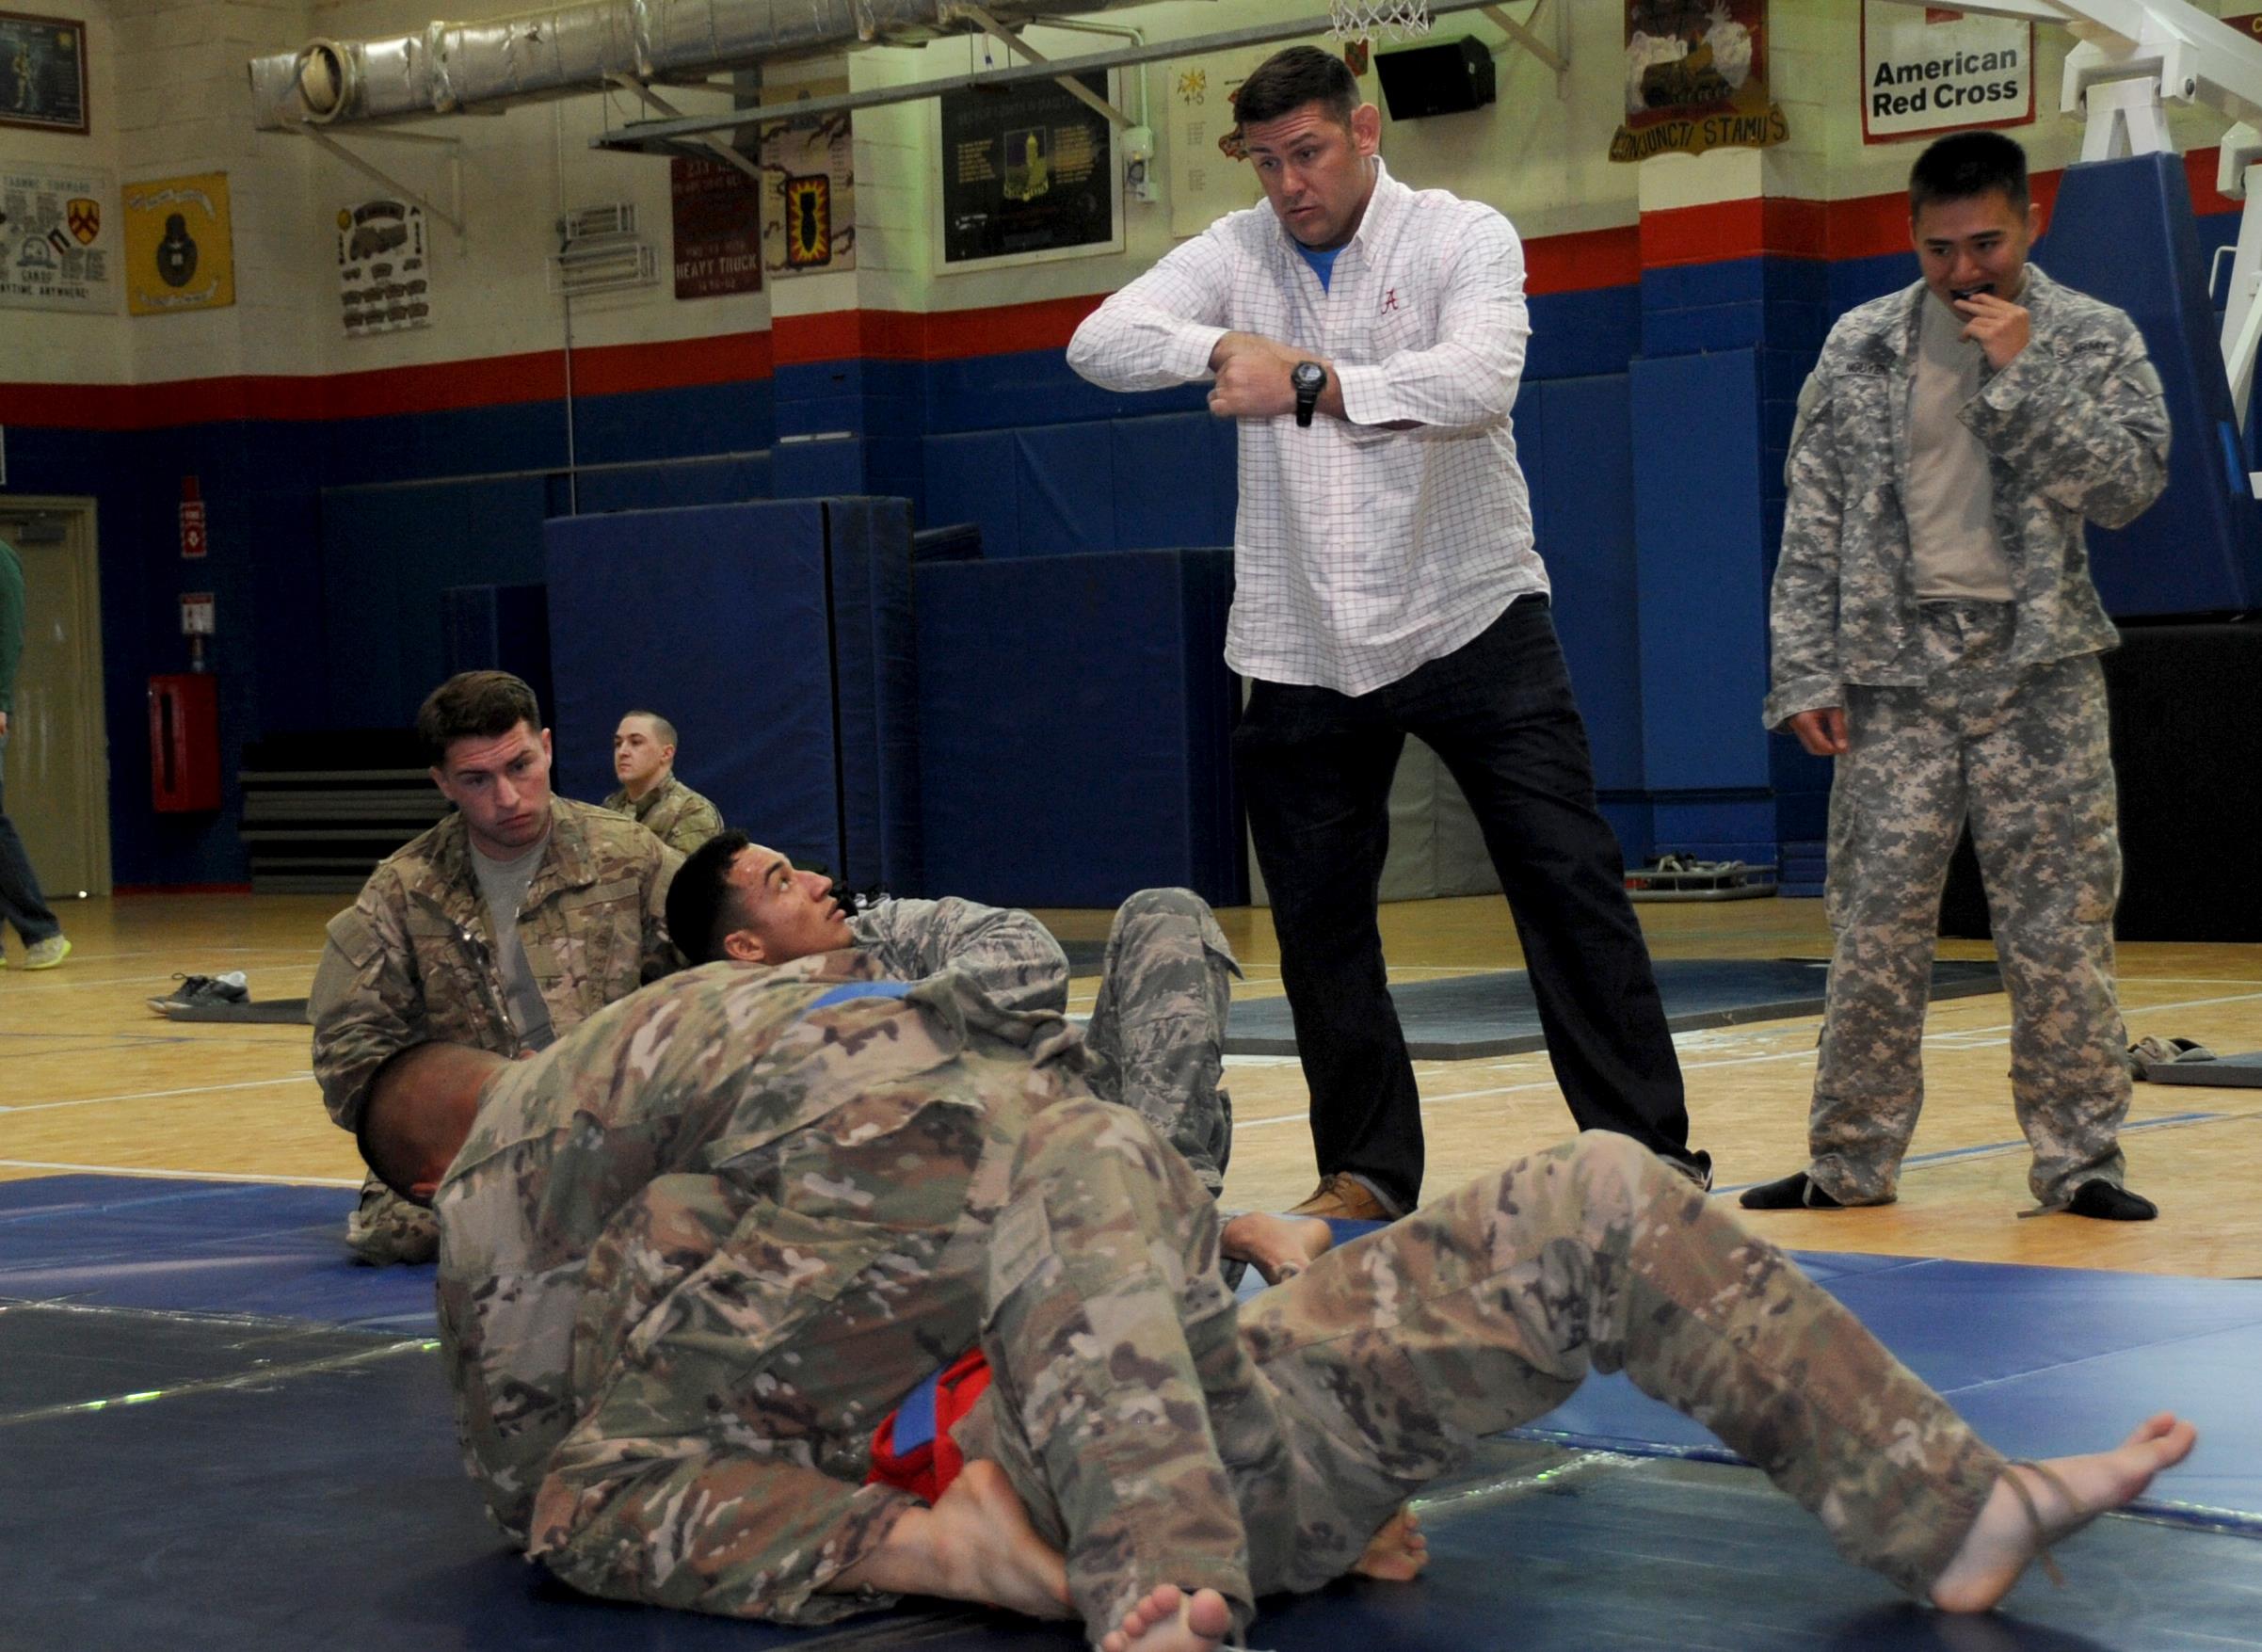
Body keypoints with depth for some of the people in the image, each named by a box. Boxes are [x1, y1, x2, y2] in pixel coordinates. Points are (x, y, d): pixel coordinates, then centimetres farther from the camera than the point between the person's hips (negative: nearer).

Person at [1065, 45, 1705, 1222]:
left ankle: (1647, 1149, 0)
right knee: (1319, 921, 7)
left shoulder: (1464, 238, -6)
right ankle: (1365, 1170, 20)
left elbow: (1478, 383, -25)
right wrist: (1224, 346, -25)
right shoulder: (1237, 254, 4)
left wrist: (1309, 386, -30)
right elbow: (1098, 342, -8)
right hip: (1302, 646, 3)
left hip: (1469, 617, -3)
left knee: (1569, 882, -6)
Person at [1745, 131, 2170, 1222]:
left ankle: (2079, 1160, 8)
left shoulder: (2093, 338, 3)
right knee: (1875, 924, 2)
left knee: (2060, 927, 0)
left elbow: (2130, 483, -9)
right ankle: (1850, 1162, 12)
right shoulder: (1860, 347, 7)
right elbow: (1814, 525, 6)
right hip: (1894, 675, 1)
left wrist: (2022, 372, -14)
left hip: (2038, 672, -1)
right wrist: (1805, 673, 0)